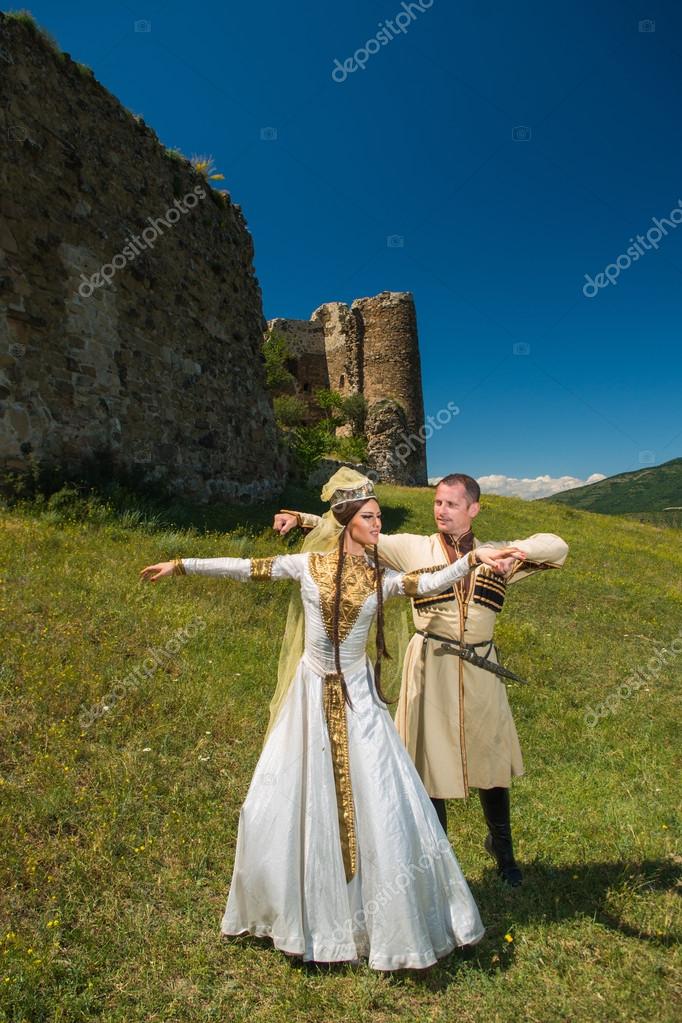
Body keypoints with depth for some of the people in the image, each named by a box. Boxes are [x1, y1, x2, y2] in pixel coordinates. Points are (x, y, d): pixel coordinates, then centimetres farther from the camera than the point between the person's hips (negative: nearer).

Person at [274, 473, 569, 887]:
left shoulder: (494, 554, 4)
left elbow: (557, 547, 0)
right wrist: (302, 519, -13)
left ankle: (502, 848, 42)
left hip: (481, 671, 2)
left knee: (493, 762, 15)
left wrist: (516, 551, -20)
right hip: (431, 667, -2)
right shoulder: (413, 548, -1)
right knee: (431, 763, 7)